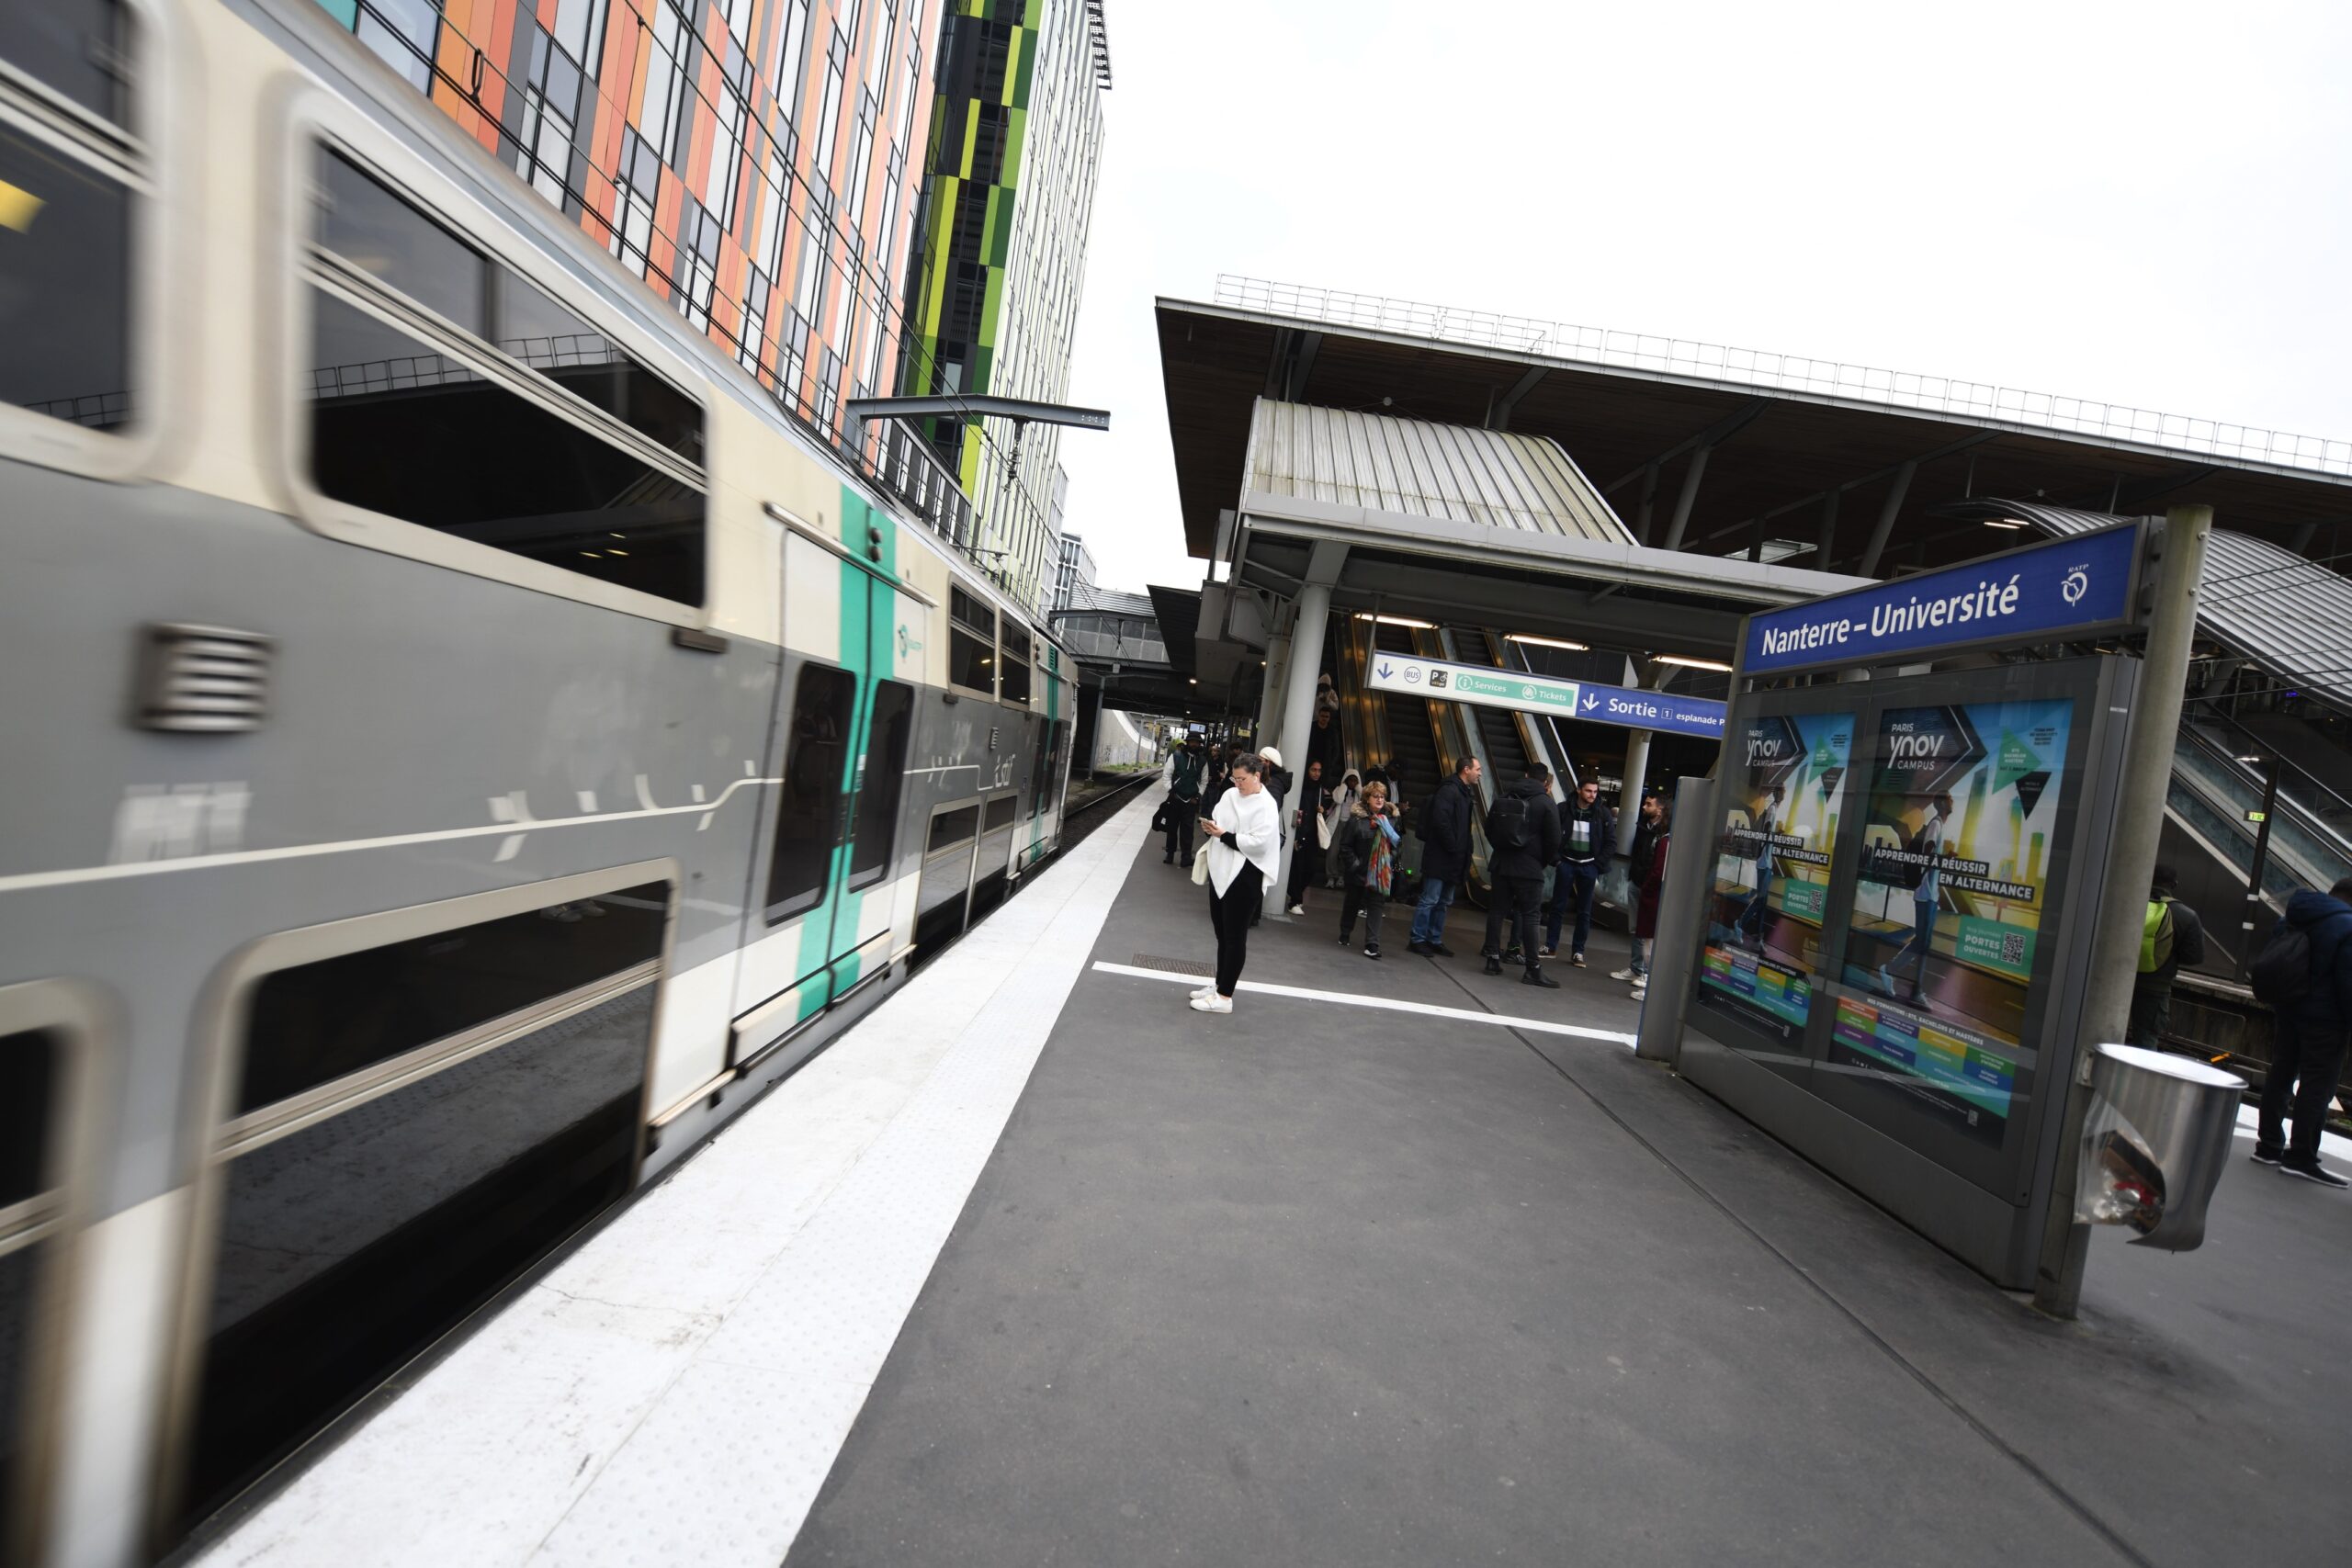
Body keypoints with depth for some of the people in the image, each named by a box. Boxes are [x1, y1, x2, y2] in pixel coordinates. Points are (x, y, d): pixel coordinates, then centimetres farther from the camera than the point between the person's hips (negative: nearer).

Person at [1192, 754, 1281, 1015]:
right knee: (1221, 932, 17)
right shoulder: (1229, 794, 9)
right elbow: (1218, 821, 17)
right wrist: (1211, 827, -6)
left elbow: (1258, 843, -21)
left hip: (1244, 876, -8)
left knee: (1235, 936, 0)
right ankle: (1220, 984, 30)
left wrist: (1224, 835, -20)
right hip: (1221, 870, 8)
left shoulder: (1266, 806, -13)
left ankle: (1225, 996, 6)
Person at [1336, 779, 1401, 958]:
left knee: (1376, 906, -2)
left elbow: (1400, 841, 10)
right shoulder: (1357, 819, -11)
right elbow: (1345, 845, -9)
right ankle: (1345, 935, 34)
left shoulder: (1391, 818, 0)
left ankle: (1372, 944, -2)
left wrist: (1393, 863, -3)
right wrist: (1353, 863, -13)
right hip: (1360, 871, -2)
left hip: (1382, 872, 2)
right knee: (1353, 902, 16)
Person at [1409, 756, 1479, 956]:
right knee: (1429, 900, -4)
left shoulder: (1466, 793, 16)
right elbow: (1440, 821, -23)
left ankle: (1435, 940, 21)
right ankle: (1418, 939, 3)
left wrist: (1464, 852, 8)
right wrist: (1453, 847, -18)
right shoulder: (1449, 790, -14)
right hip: (1440, 857, -10)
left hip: (1453, 859, 10)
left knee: (1444, 902, 14)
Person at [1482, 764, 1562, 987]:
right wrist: (1543, 862, 8)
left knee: (1496, 911, 8)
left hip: (1500, 864, 4)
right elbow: (1553, 840, -7)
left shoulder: (1502, 798, 8)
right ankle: (1533, 968, 1)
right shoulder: (1546, 803, -5)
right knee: (1529, 916, -1)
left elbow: (1489, 830, 12)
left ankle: (1493, 958, 9)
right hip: (1529, 868, -4)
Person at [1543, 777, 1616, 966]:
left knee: (1584, 911, 6)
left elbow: (1611, 843, 2)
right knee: (1558, 906, 5)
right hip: (1566, 863, 0)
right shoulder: (1564, 808, -5)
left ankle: (1578, 952, 13)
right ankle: (1550, 946, 14)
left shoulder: (1603, 813, -2)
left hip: (1589, 866, 1)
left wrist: (1598, 864, -4)